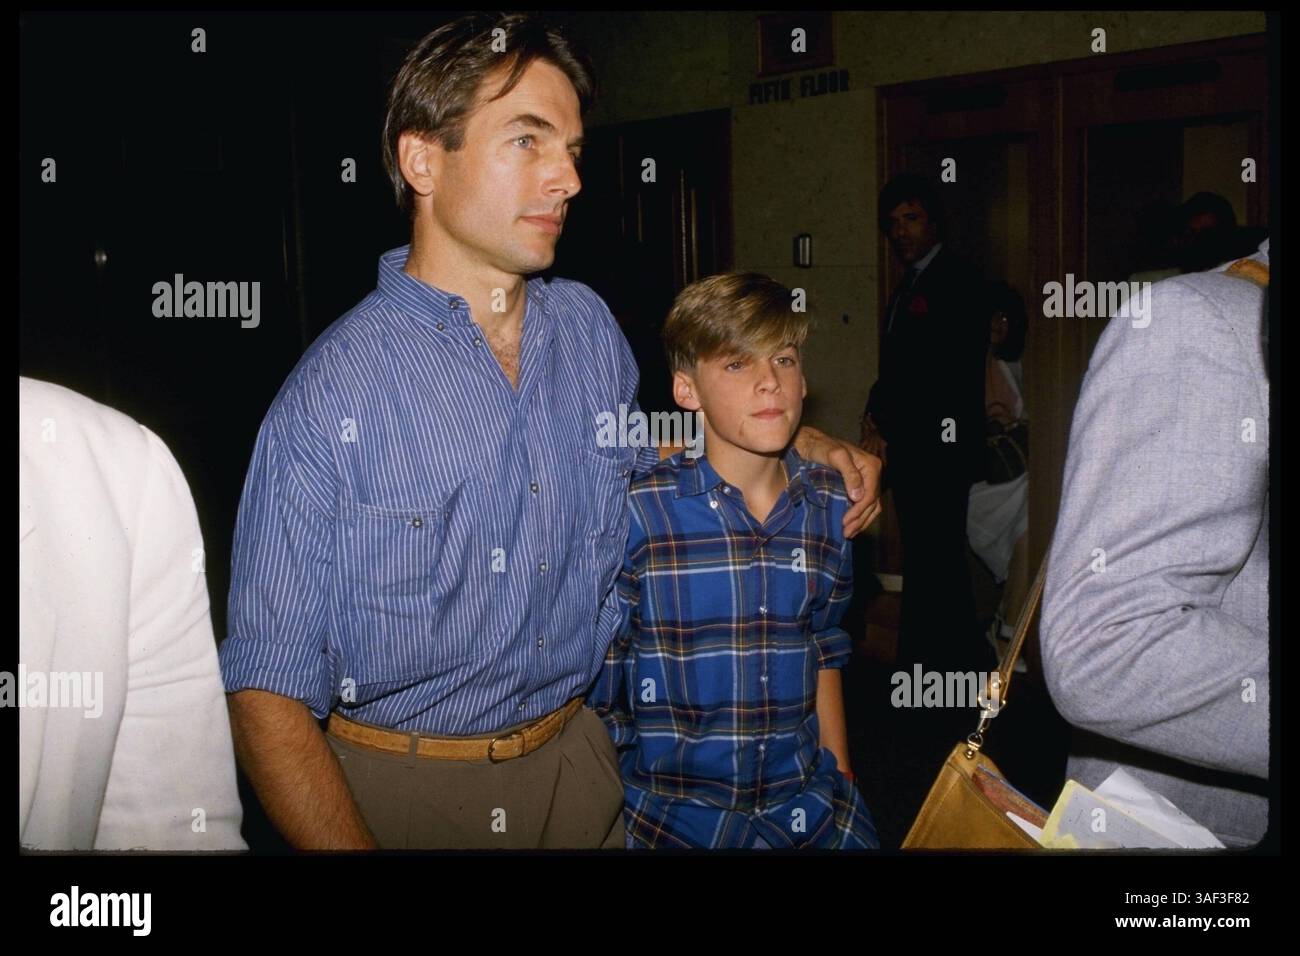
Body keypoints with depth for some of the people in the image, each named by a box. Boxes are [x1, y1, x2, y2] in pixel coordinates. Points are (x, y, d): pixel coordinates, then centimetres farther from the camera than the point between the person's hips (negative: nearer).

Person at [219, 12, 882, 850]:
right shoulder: (331, 398, -19)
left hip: (578, 766, 6)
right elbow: (268, 688, -18)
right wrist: (350, 846, -30)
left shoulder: (589, 327, -2)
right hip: (400, 789, -5)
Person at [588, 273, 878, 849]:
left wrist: (840, 777, 13)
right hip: (676, 805, -3)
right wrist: (609, 814, -4)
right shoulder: (637, 514, -15)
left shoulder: (831, 506, 0)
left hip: (810, 801, 4)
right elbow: (598, 684, -7)